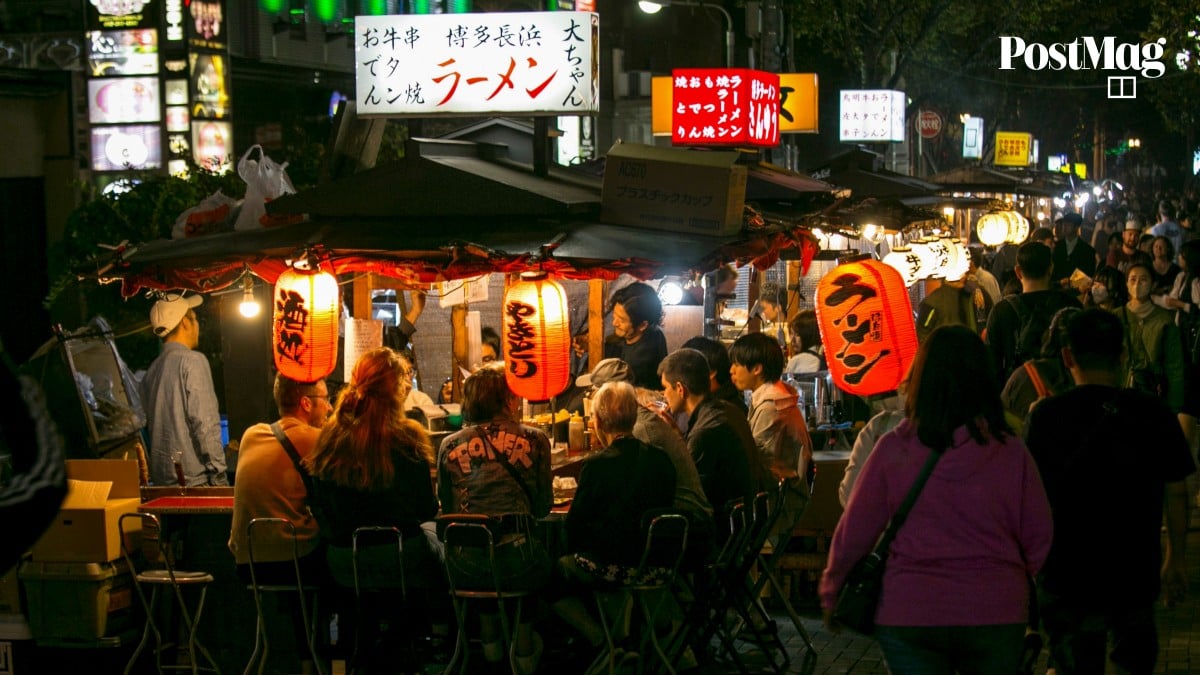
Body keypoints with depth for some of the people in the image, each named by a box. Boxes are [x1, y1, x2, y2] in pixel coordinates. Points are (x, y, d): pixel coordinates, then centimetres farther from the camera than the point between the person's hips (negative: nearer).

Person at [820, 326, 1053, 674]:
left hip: (909, 613, -1)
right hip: (996, 612, 1)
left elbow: (854, 532, -2)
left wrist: (831, 595, 13)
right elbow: (1039, 538, -2)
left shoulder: (893, 449, -7)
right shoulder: (1011, 452, -7)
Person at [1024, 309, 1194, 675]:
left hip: (1069, 576, -2)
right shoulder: (1153, 412, -7)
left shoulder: (1046, 415, -13)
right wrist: (1176, 559, 14)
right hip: (1136, 574, 2)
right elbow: (1176, 492, 1)